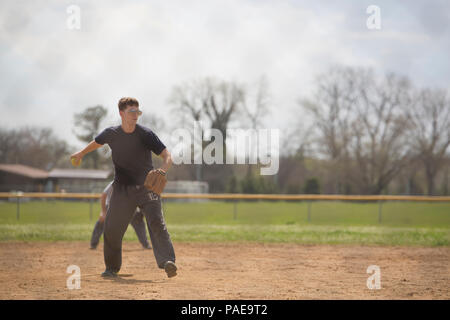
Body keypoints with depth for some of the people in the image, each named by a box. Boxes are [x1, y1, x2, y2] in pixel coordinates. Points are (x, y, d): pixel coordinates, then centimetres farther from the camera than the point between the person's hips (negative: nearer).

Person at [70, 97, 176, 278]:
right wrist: (82, 153, 37)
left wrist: (162, 170, -38)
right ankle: (112, 268, 21)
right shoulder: (111, 134, -4)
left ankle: (167, 262, -32)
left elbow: (167, 156, -17)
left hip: (146, 187, -3)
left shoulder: (145, 134, -13)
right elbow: (97, 142, 21)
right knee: (111, 228, 2)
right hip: (122, 189, 3)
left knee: (156, 221, -21)